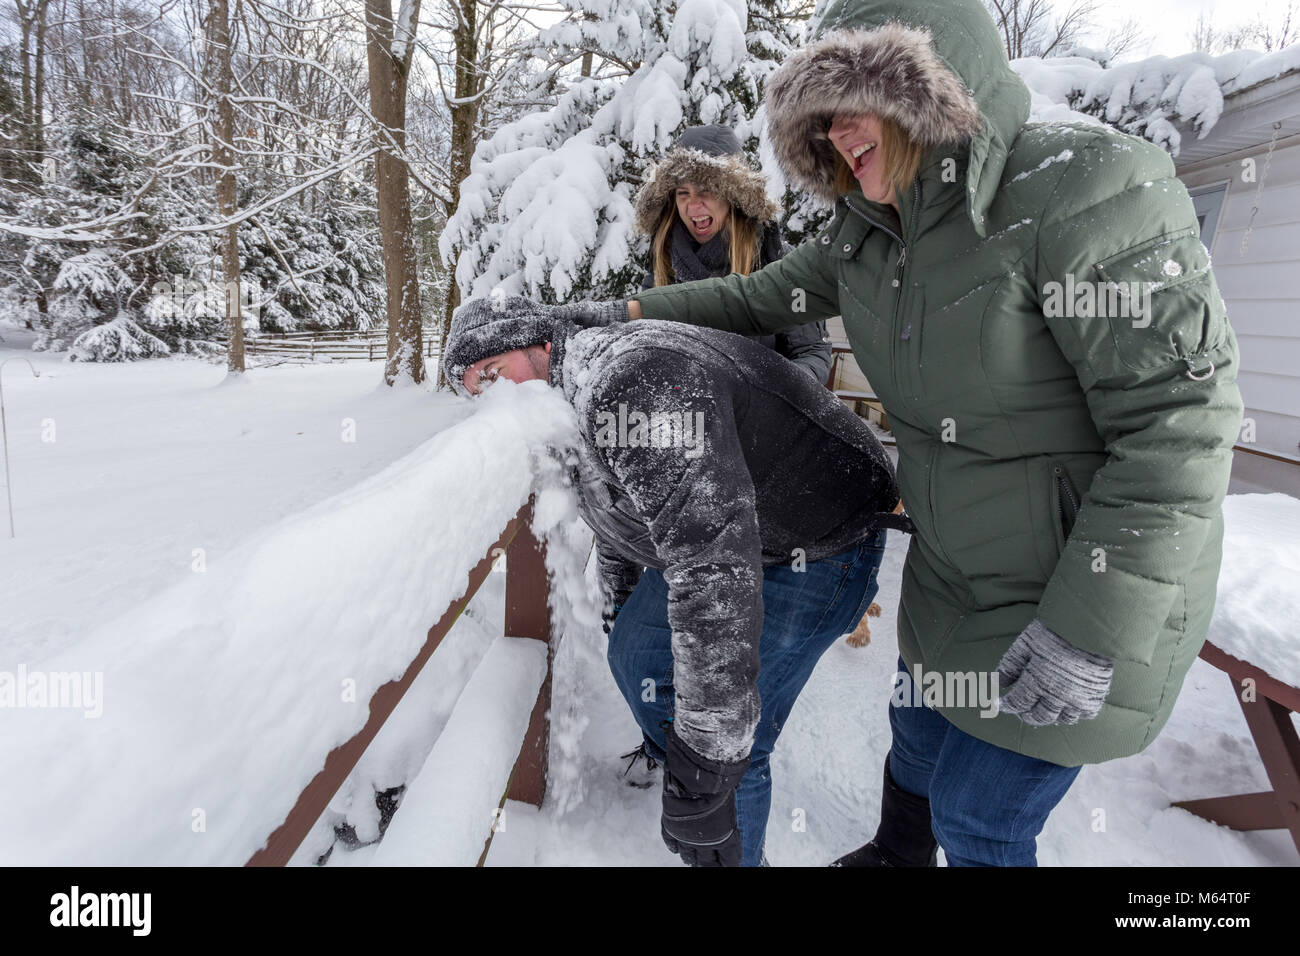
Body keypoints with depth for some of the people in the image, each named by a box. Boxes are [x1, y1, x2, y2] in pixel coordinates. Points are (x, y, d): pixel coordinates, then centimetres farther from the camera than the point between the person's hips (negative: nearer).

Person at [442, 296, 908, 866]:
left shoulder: (630, 376, -33)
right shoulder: (572, 403, 2)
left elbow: (716, 565, -40)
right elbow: (621, 512, 22)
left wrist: (706, 761, -38)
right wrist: (621, 601, 34)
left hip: (819, 548, -9)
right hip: (721, 538, 10)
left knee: (721, 751, -10)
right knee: (637, 655, 17)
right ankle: (671, 761, 46)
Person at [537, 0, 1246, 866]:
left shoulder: (1086, 187, -25)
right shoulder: (866, 232, -1)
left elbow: (1179, 420, -26)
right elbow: (762, 297, 16)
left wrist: (1087, 631, -25)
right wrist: (636, 311, 15)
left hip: (1099, 582, -7)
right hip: (954, 570, 7)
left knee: (978, 820, 8)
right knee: (918, 732, 26)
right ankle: (894, 857, 56)